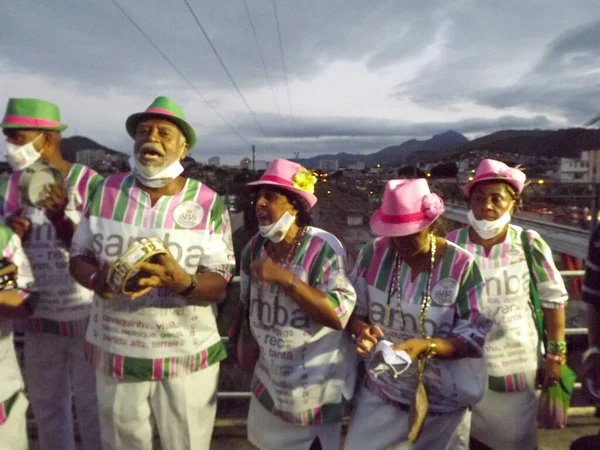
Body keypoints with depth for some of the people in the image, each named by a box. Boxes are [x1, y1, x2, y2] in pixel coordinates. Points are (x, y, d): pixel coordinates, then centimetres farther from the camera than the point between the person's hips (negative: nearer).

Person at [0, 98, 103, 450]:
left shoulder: (89, 183, -15)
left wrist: (60, 218, -28)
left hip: (85, 316, -5)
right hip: (39, 316, 6)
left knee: (92, 406, 10)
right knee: (46, 406, 20)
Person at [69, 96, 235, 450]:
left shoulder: (210, 204, -10)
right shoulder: (106, 191, -1)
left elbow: (220, 287, -11)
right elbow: (79, 257, 5)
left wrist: (180, 281, -31)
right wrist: (97, 279, -18)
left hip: (187, 355, -2)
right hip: (115, 352, 2)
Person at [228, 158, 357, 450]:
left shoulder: (323, 248, -22)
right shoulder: (255, 246, -3)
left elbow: (340, 314, -30)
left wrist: (285, 278, -31)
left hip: (314, 383, -6)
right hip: (271, 376, 6)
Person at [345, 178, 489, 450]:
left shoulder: (461, 265, -18)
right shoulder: (374, 253, -10)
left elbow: (477, 337, -14)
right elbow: (352, 310, 0)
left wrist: (426, 345, -29)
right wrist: (362, 329, -21)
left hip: (442, 401, -1)